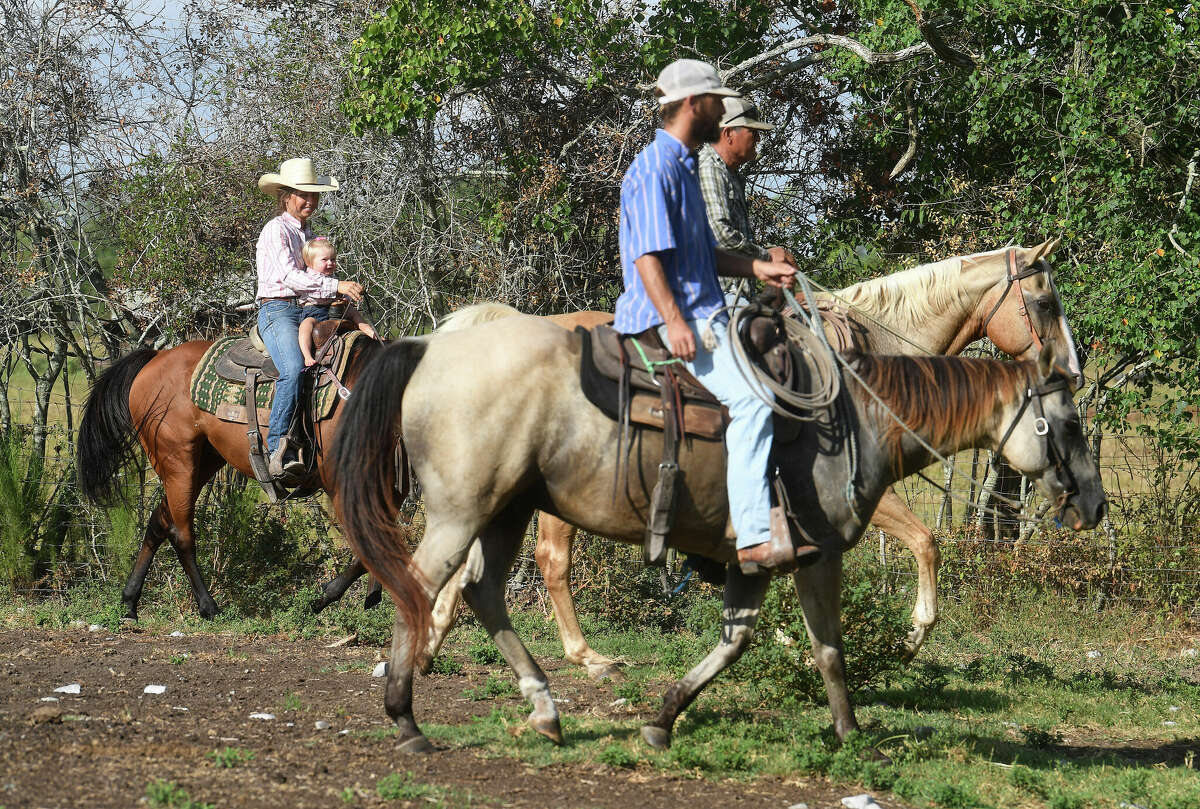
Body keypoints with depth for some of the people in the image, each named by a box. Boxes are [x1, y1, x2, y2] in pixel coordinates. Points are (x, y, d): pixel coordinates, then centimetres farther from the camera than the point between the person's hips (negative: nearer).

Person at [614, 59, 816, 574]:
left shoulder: (684, 167, 21)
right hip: (668, 319, -11)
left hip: (701, 314, 11)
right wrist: (675, 322, -28)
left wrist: (756, 269, 16)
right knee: (751, 397, -26)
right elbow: (648, 255, -19)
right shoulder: (654, 169, -11)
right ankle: (754, 539, -32)